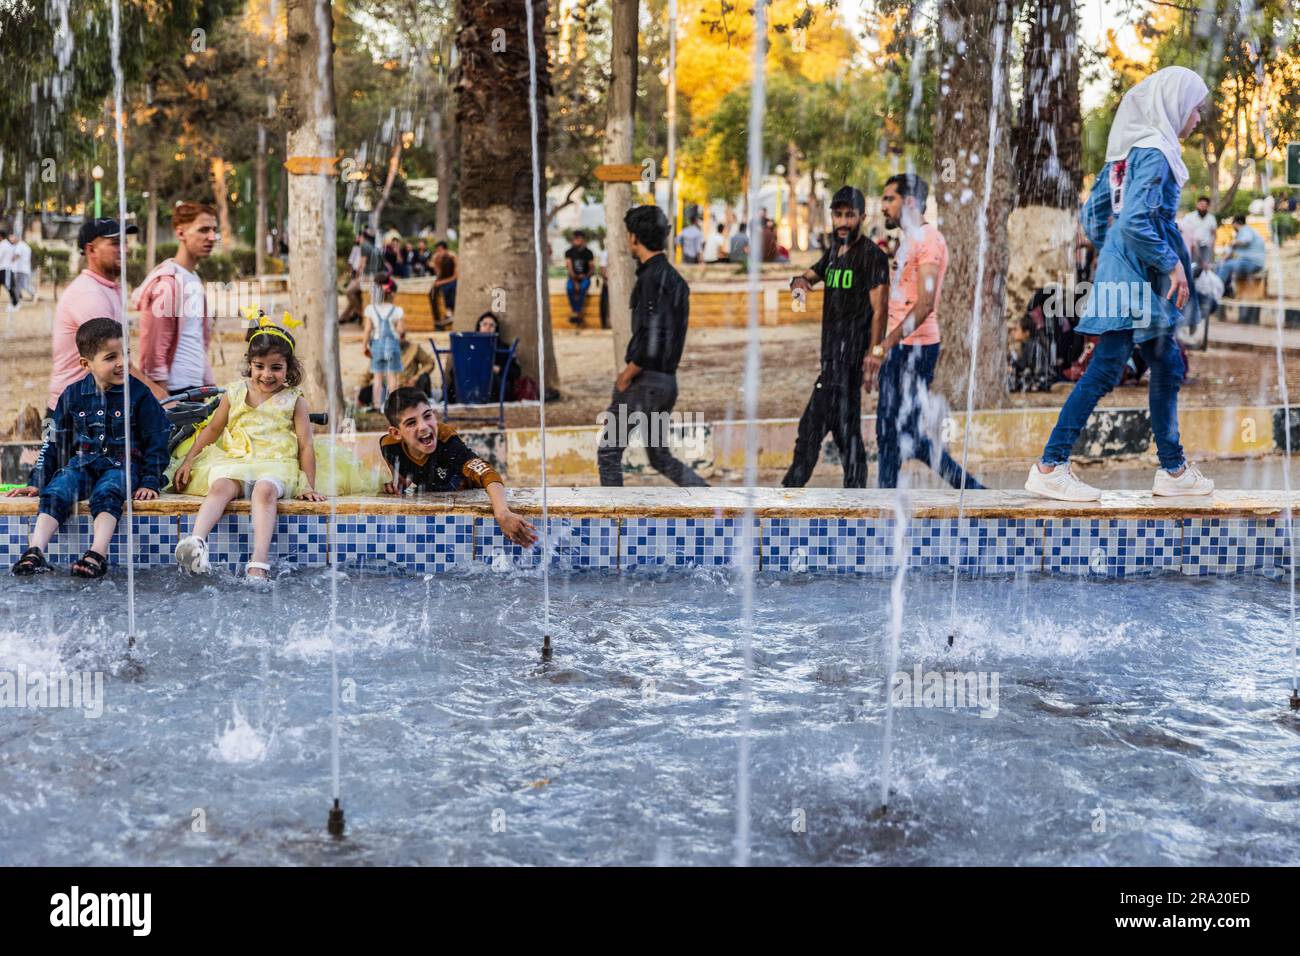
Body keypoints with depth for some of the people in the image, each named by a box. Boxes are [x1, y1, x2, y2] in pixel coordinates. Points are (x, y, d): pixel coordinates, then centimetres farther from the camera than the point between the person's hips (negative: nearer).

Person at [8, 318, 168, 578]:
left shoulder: (139, 394, 0)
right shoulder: (72, 395, 8)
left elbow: (156, 442, 3)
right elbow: (54, 440, 16)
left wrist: (150, 482, -6)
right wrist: (36, 482, 12)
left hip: (122, 465, -3)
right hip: (81, 464, 3)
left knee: (106, 494, -35)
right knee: (55, 493, -26)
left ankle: (98, 554, -50)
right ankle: (35, 552, -38)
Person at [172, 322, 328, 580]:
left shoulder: (294, 400, 8)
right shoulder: (235, 392, 14)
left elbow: (306, 445, 7)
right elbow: (213, 428, 23)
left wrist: (309, 486, -1)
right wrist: (189, 460, 16)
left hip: (275, 465, -2)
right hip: (235, 462, 2)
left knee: (265, 490, -37)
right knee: (220, 486, -33)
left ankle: (258, 565, -50)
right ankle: (196, 541, -54)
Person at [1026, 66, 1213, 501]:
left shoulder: (1130, 150, 13)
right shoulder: (1155, 152, -14)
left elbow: (1094, 212, 16)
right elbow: (1135, 221, -24)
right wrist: (1172, 263, -16)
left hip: (1124, 276, 10)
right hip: (1134, 281, -10)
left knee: (1168, 367, 14)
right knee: (1105, 369, -8)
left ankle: (1173, 469, 20)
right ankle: (1050, 466, -4)